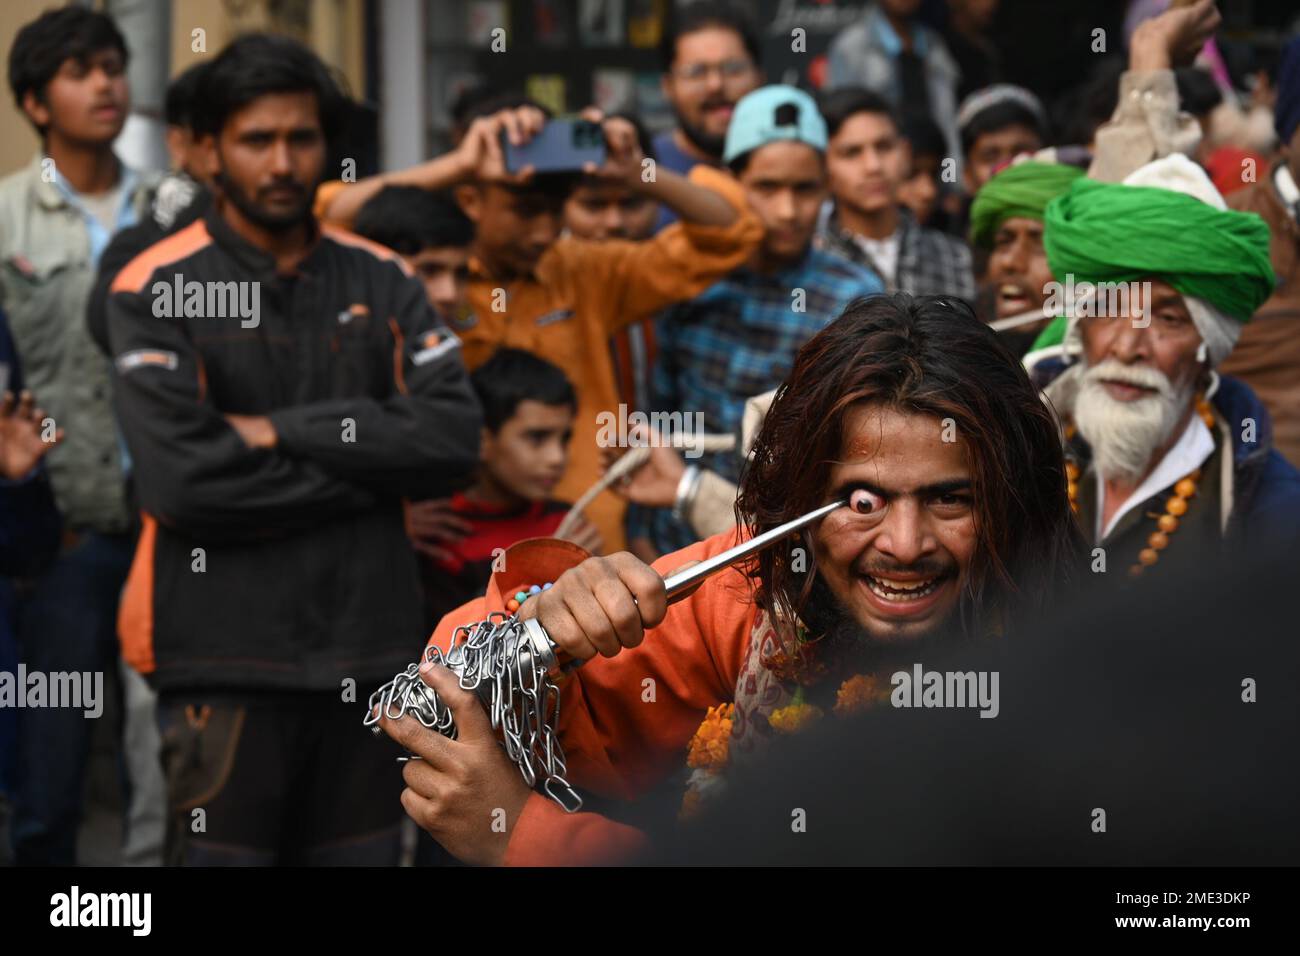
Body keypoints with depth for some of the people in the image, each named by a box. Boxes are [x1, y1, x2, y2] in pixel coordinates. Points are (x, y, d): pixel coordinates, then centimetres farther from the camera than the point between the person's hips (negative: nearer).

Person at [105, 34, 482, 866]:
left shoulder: (383, 282, 10)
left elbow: (455, 437, -2)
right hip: (225, 658, -4)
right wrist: (372, 470, -8)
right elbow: (182, 478, -15)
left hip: (368, 645, 4)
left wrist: (287, 432, -10)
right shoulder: (157, 291, -3)